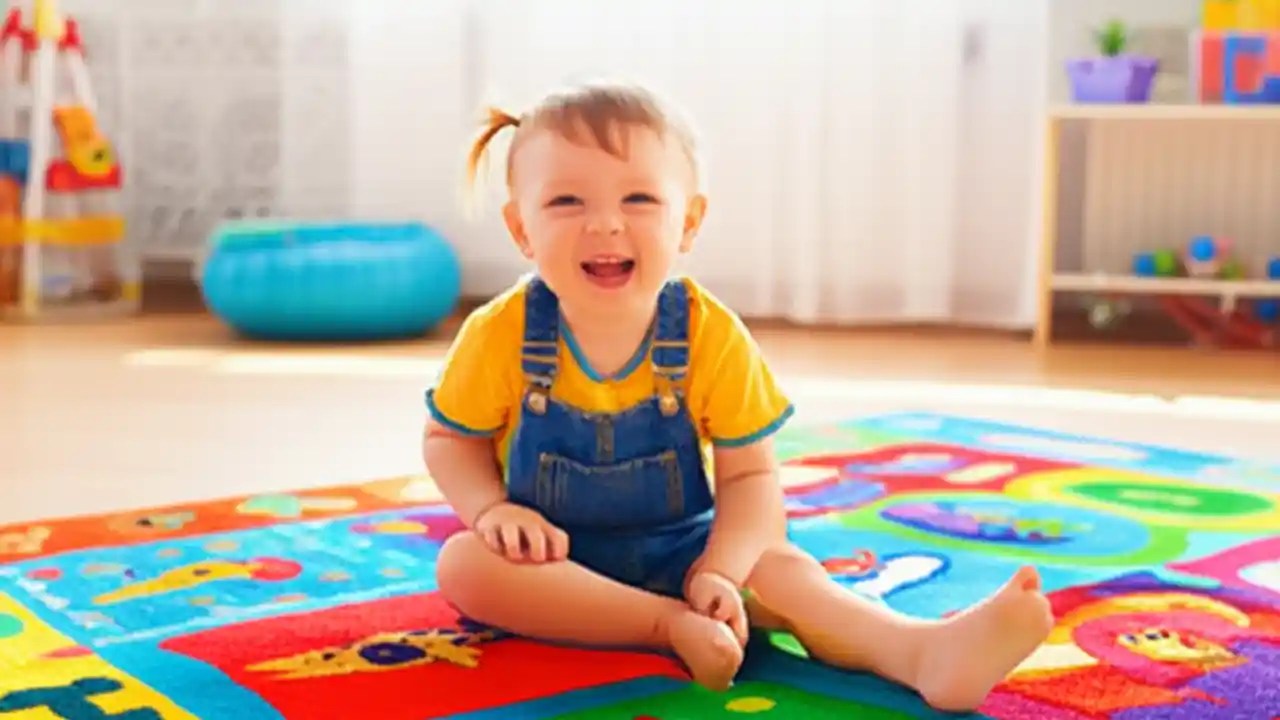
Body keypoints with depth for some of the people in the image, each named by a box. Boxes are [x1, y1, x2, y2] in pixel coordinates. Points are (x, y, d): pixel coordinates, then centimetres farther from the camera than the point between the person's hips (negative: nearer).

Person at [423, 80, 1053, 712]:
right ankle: (670, 625, -34)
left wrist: (718, 573, -27)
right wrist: (493, 507, -21)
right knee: (463, 563, -30)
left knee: (776, 564, -27)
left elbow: (749, 475, -10)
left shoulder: (712, 335, -15)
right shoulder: (500, 334, -16)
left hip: (678, 548, 0)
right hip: (551, 555, 0)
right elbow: (449, 439, 0)